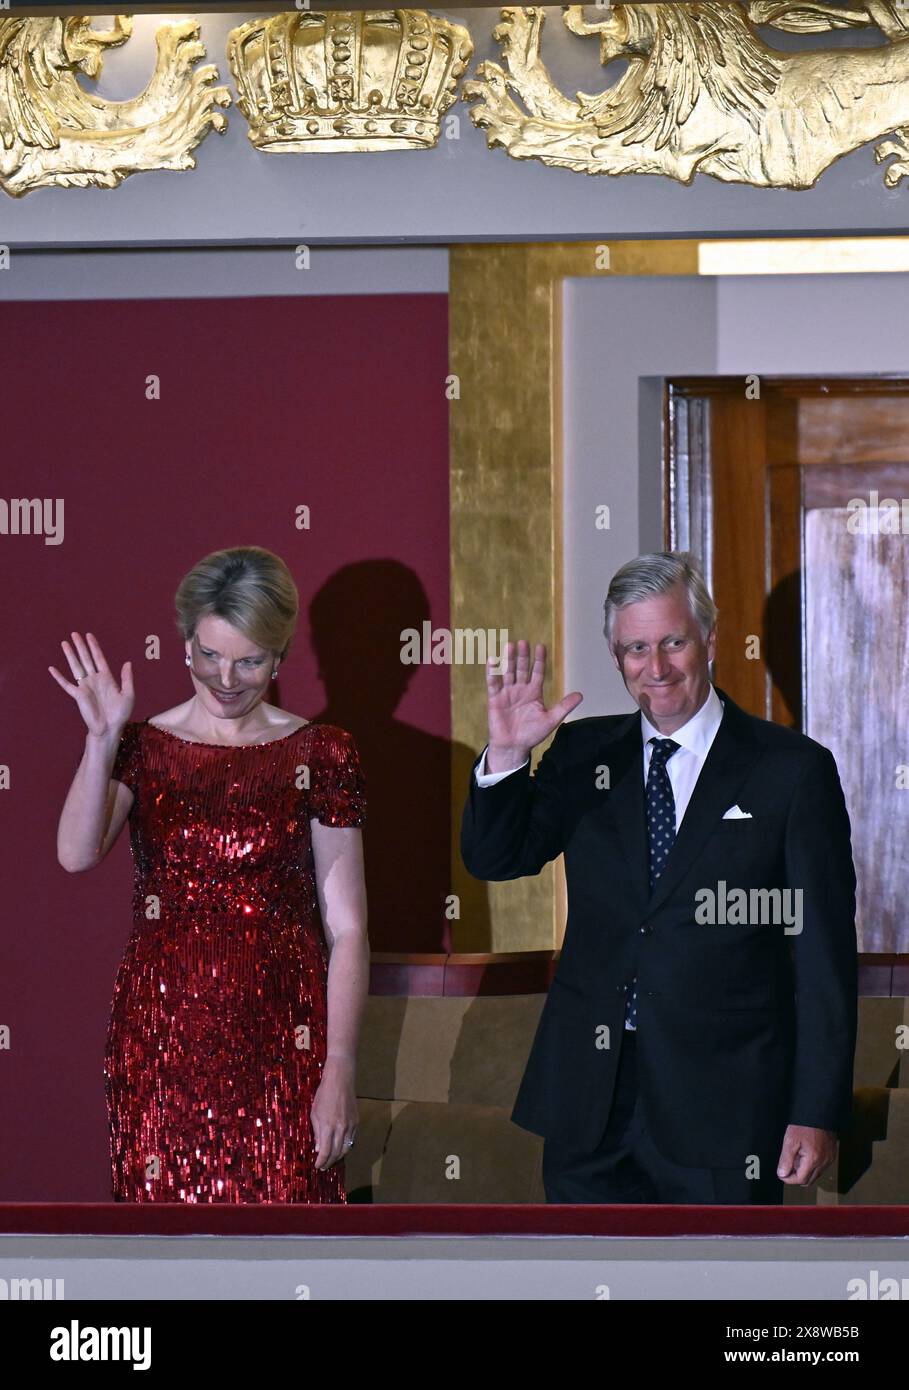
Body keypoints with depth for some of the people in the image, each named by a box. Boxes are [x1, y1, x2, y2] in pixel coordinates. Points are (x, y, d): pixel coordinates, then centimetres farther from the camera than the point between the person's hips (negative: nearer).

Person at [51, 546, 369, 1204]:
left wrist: (340, 1069, -8)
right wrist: (102, 738, -19)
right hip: (162, 1037, 1)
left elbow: (347, 929, -2)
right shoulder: (141, 746, 6)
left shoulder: (319, 756, 1)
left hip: (279, 1043, -1)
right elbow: (77, 853, -13)